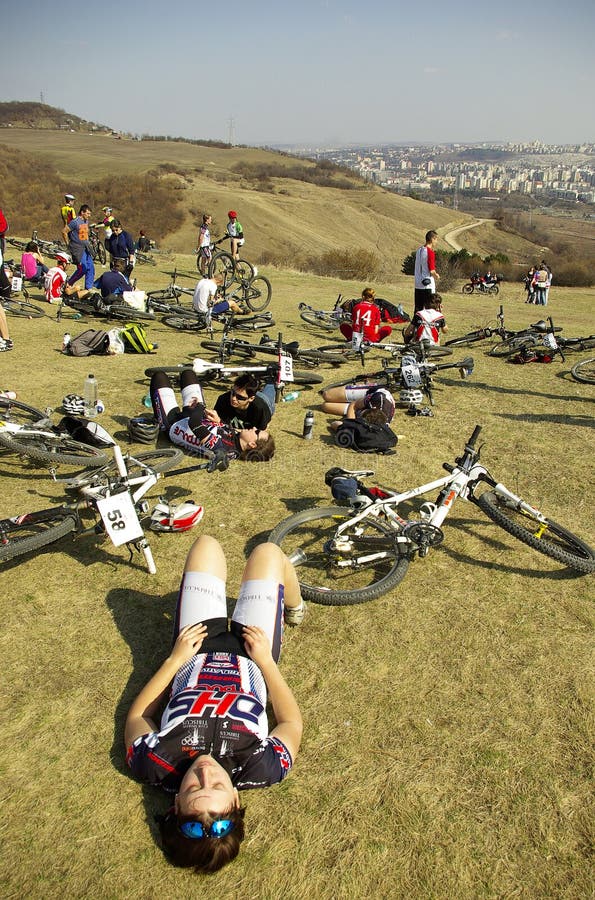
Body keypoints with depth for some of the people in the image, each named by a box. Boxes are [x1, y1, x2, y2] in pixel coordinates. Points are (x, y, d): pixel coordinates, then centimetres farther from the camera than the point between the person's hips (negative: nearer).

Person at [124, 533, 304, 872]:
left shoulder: (152, 764, -39)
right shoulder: (263, 768, -39)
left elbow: (136, 714, -15)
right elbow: (293, 721, -16)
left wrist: (174, 660, -14)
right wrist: (265, 660, -13)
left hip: (193, 656, 1)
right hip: (249, 659, -1)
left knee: (206, 545, 11)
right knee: (266, 552, 9)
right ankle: (294, 609, 46)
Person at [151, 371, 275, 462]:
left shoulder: (220, 448, -46)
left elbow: (194, 423, -48)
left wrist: (199, 407, -31)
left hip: (172, 425, -7)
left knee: (159, 376, 8)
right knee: (188, 373, 18)